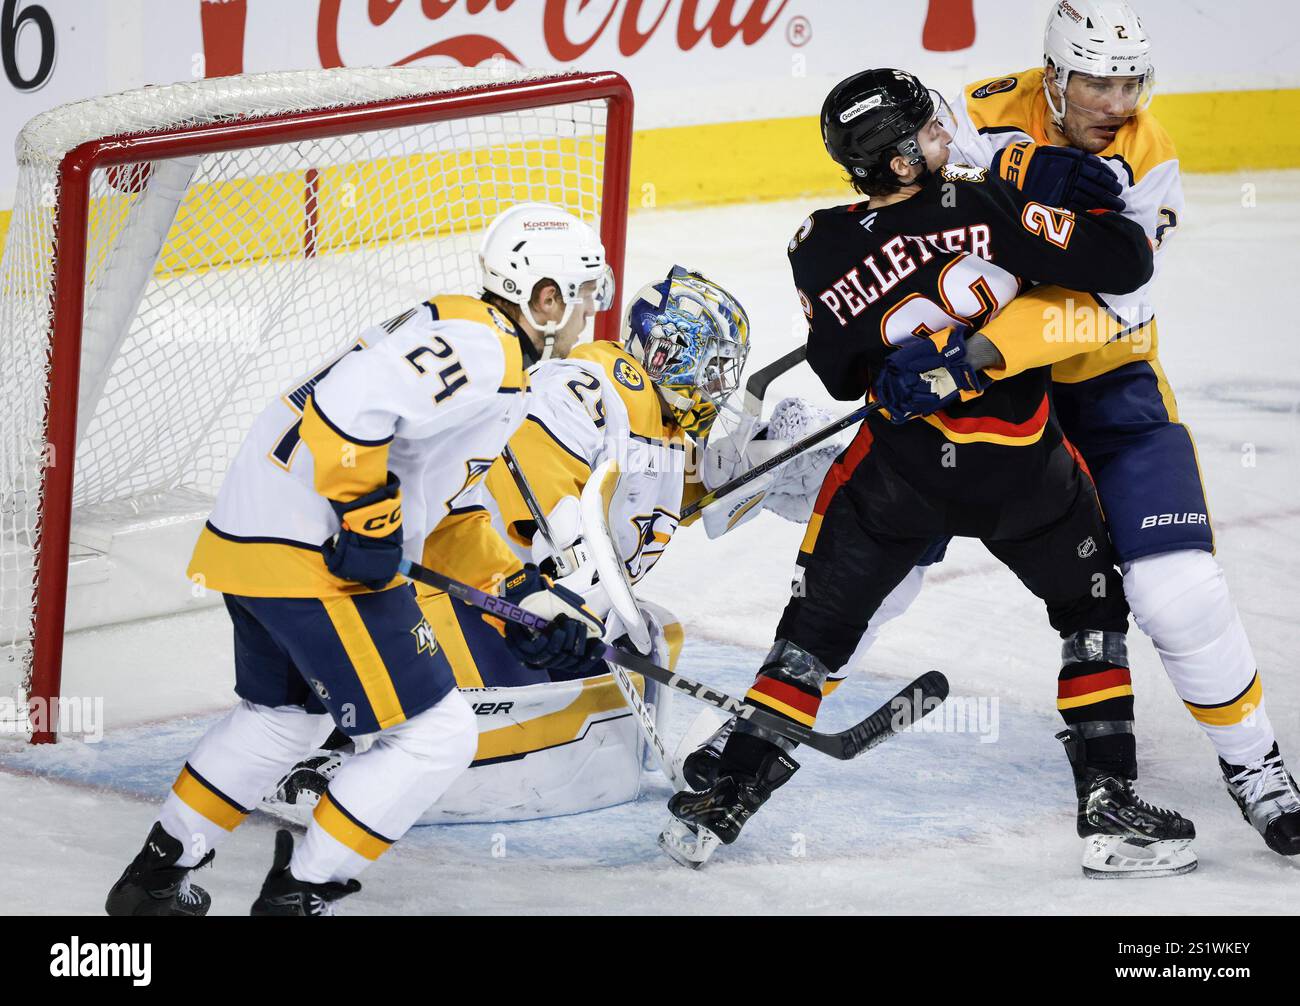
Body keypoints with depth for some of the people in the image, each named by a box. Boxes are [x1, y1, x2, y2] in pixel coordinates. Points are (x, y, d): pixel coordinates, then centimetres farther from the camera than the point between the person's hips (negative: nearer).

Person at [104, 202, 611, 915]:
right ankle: (295, 897, 2)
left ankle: (157, 873, 37)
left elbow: (445, 506, 26)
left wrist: (524, 590, 25)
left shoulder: (465, 332, 19)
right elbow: (350, 400, -29)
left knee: (286, 714, 30)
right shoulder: (483, 350, -15)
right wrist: (367, 516, -23)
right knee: (436, 735, -3)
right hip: (312, 555, -11)